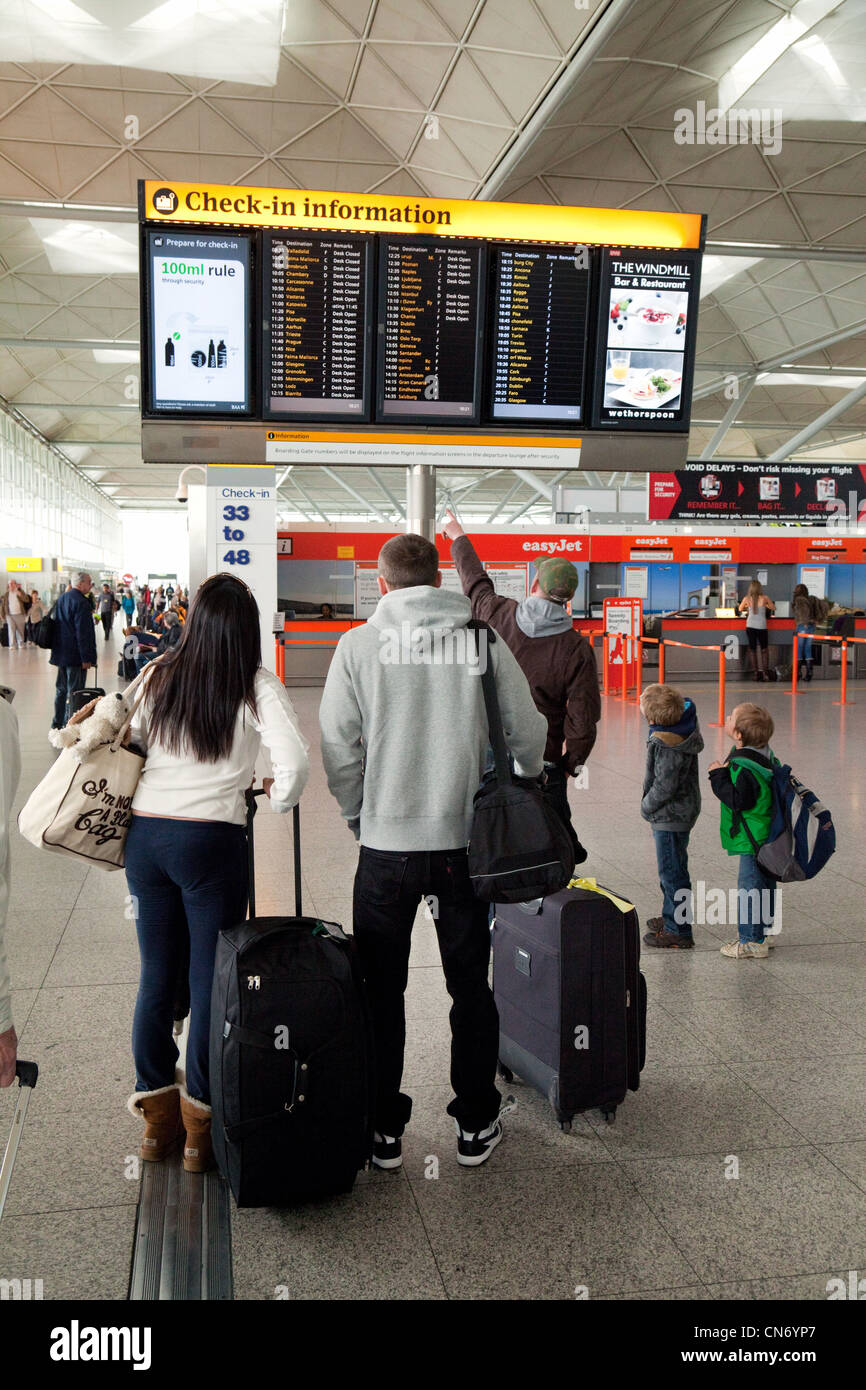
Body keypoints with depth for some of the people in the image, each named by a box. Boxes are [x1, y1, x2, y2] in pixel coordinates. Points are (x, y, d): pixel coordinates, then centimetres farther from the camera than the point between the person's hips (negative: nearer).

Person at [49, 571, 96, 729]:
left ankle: (57, 724, 25)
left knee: (61, 690, 17)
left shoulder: (61, 599, 11)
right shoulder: (80, 602, -18)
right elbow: (83, 632, -20)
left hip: (60, 654, 9)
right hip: (75, 656, -9)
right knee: (74, 691, -4)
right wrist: (86, 658, -18)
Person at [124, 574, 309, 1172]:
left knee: (157, 976, 13)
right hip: (211, 840, -4)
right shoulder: (257, 686, -7)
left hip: (145, 835, 5)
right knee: (211, 978, 5)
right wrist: (280, 798, 1)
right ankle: (201, 1126, 12)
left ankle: (157, 1115, 25)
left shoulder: (159, 676, 5)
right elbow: (294, 758, -18)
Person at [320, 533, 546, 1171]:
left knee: (382, 990, 13)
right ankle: (476, 1126, 26)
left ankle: (383, 1129, 22)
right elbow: (529, 735, 1)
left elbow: (338, 743, -6)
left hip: (387, 844, -1)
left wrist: (357, 814, 9)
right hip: (467, 842, 1)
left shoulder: (359, 644, -5)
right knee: (470, 986, 16)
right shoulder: (486, 644, -3)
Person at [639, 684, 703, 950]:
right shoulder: (685, 721, -3)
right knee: (671, 870, 23)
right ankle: (671, 917, 38)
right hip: (681, 811, 10)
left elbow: (664, 787, -25)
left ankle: (679, 932, 7)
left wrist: (647, 806, -9)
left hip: (670, 816, -10)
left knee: (672, 873, -1)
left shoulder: (667, 746, -28)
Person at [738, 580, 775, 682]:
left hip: (750, 625, 1)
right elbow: (773, 608, 10)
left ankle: (756, 673, 4)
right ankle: (765, 672, 2)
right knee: (764, 649, 10)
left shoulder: (747, 599, 0)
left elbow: (740, 609, 17)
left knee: (752, 649, 7)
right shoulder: (765, 598, -4)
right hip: (761, 626, -1)